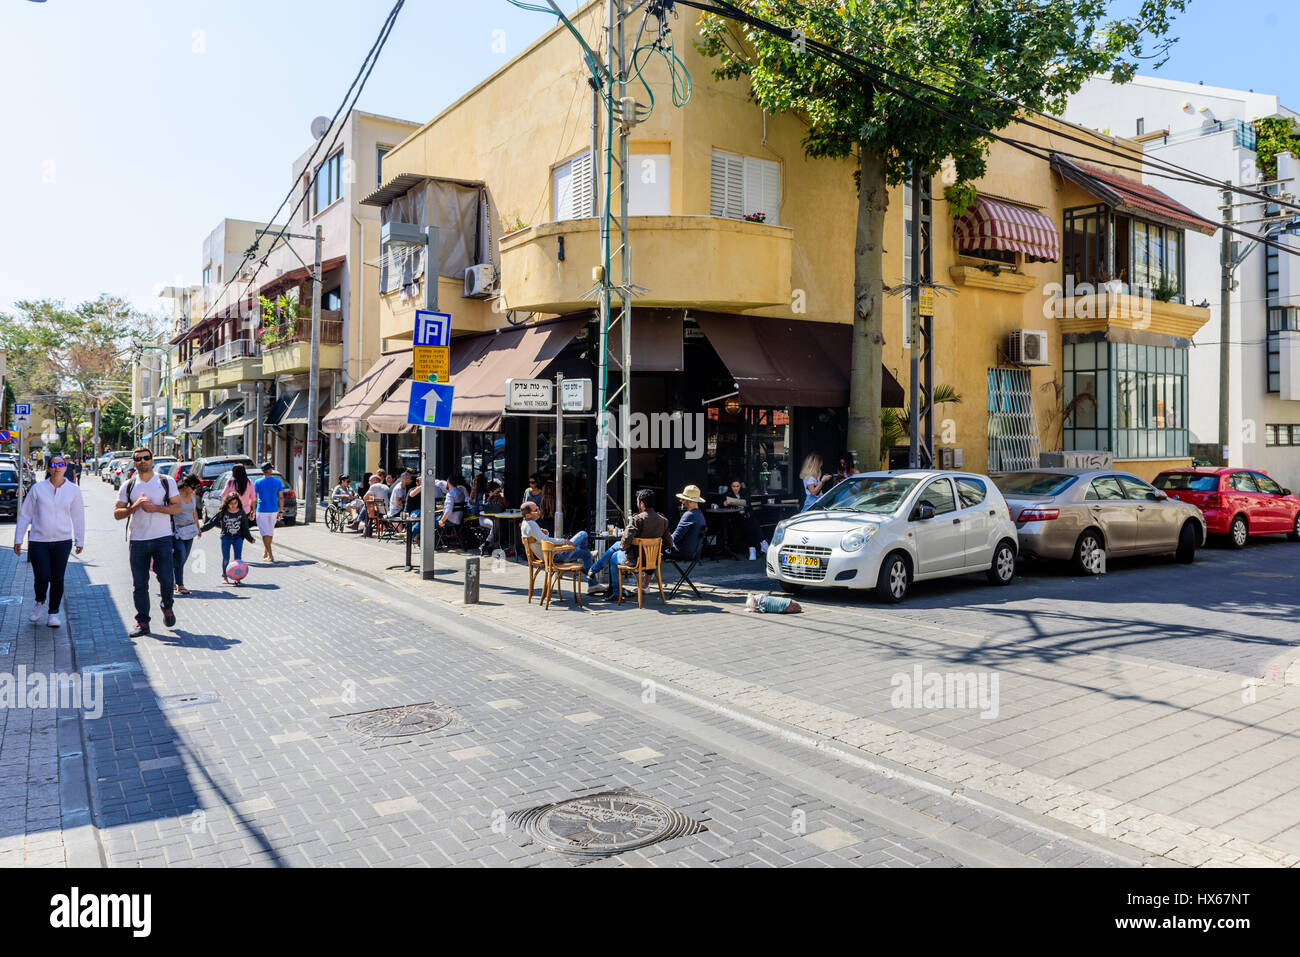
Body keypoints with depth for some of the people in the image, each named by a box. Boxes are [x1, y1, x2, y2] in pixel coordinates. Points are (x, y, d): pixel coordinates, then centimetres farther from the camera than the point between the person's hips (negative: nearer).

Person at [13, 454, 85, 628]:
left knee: (57, 578, 4)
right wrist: (18, 540, 5)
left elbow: (78, 517, 10)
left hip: (63, 541, 1)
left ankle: (54, 612, 20)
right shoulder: (37, 489, 0)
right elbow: (25, 515, 5)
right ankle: (40, 602, 25)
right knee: (42, 577, -6)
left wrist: (80, 541, 12)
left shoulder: (73, 490, 3)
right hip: (38, 540, -1)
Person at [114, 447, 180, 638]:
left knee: (166, 579, -6)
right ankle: (142, 622, 10)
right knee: (139, 584, 3)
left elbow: (177, 507, 2)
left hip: (162, 538, -2)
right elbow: (117, 513, 7)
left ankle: (167, 608, 23)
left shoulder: (167, 481, 6)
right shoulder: (128, 486, 9)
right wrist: (134, 506, -11)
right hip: (137, 540, 2)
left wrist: (155, 508, -13)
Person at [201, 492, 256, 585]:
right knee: (225, 558, 1)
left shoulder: (242, 513, -2)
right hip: (226, 537, 0)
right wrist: (202, 529, -9)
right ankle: (224, 577, 14)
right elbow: (212, 522, -2)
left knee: (238, 558, -5)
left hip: (238, 537, 0)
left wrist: (250, 538, 0)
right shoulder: (222, 513, -5)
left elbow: (245, 528, 4)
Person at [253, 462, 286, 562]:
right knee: (270, 532, 18)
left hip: (262, 510, -3)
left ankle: (270, 556, -9)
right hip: (274, 510, 3)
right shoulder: (278, 482, -1)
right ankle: (265, 553, 29)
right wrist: (281, 511, 8)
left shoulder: (258, 482, -6)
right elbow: (281, 497, 1)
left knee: (265, 533, -2)